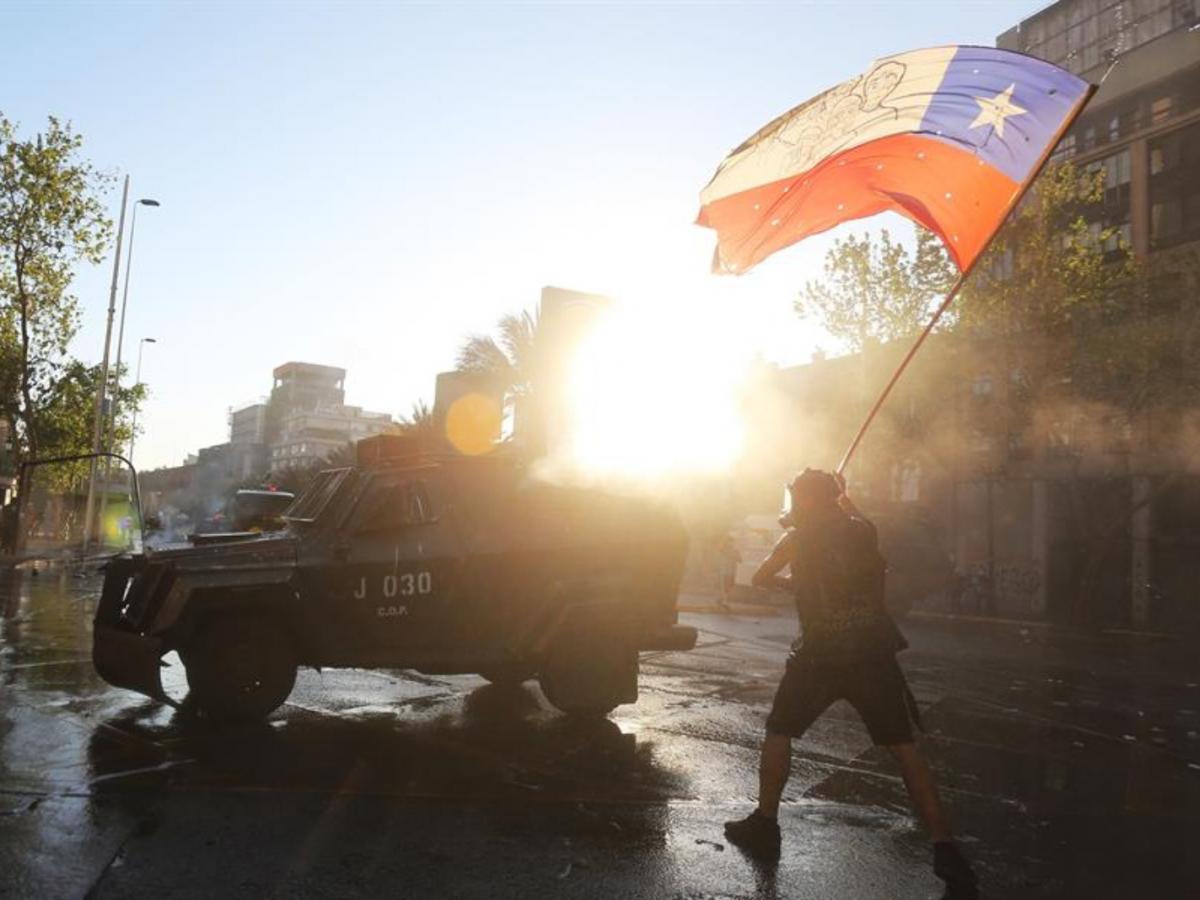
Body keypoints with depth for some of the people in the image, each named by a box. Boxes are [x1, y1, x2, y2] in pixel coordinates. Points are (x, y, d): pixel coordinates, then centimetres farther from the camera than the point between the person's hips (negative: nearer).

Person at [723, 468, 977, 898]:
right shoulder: (863, 530, 9)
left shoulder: (797, 538, 3)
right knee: (903, 748, 8)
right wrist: (847, 503, 42)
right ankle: (944, 847, 2)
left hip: (821, 653, -2)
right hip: (872, 651, 3)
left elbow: (760, 578, 15)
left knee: (779, 732, 16)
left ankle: (764, 825, 19)